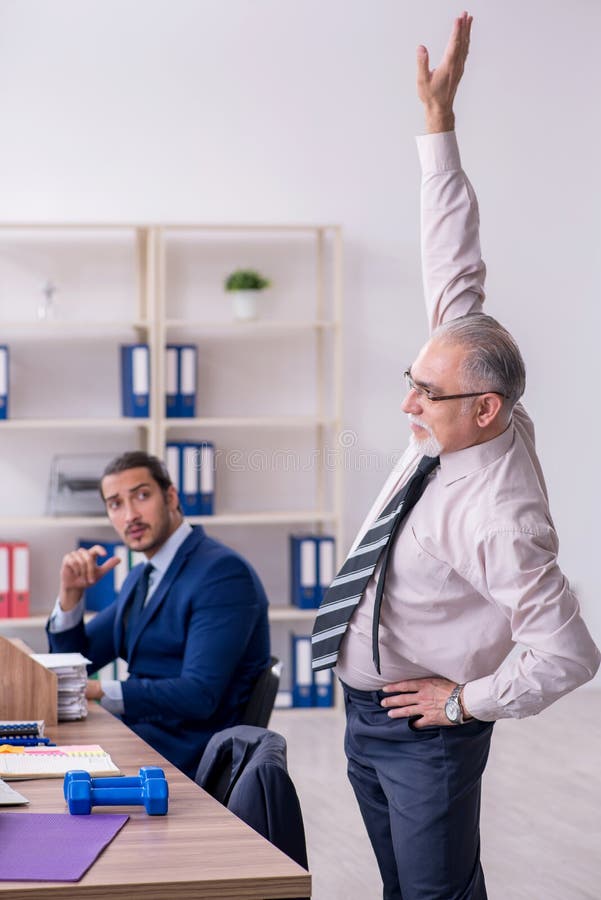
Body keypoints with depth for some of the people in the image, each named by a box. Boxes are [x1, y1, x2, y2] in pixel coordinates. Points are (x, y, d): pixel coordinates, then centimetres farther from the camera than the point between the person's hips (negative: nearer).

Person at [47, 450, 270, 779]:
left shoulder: (222, 572, -14)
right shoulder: (140, 579, 16)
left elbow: (199, 695, -23)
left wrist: (98, 691, -26)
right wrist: (71, 592, 0)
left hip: (187, 759, -8)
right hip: (140, 737, 8)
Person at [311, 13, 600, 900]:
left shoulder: (500, 520, -30)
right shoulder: (458, 415, -9)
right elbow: (453, 269, -5)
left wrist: (468, 699, -15)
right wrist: (439, 120, -8)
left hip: (426, 732, -9)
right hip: (370, 716, 9)